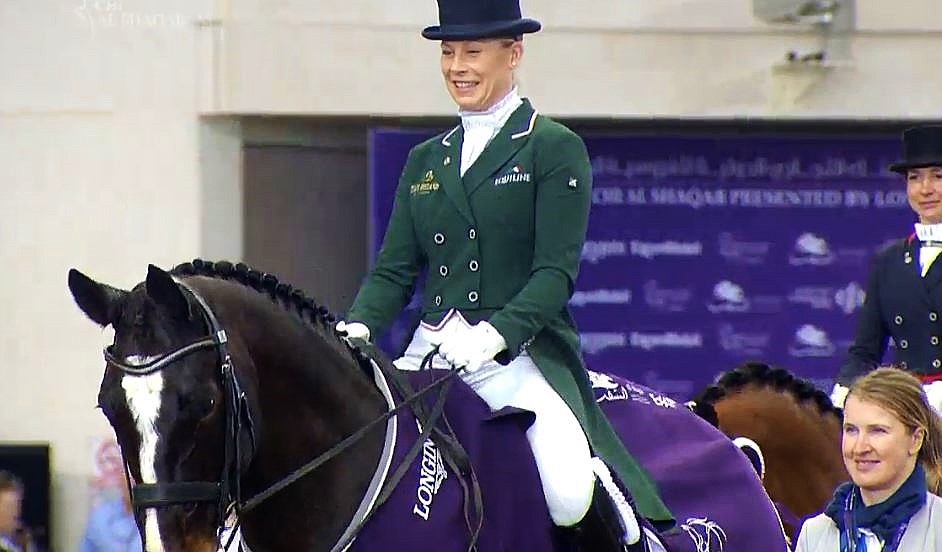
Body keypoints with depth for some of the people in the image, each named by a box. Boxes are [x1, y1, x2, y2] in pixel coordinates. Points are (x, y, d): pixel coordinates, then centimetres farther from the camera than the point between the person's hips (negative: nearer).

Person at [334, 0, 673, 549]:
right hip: (429, 354, 5)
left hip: (522, 353, -5)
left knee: (570, 497, -28)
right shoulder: (425, 161, 19)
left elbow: (557, 272, -7)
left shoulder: (556, 149, 2)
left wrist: (495, 334, -23)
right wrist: (359, 326, -7)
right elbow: (395, 269, 14)